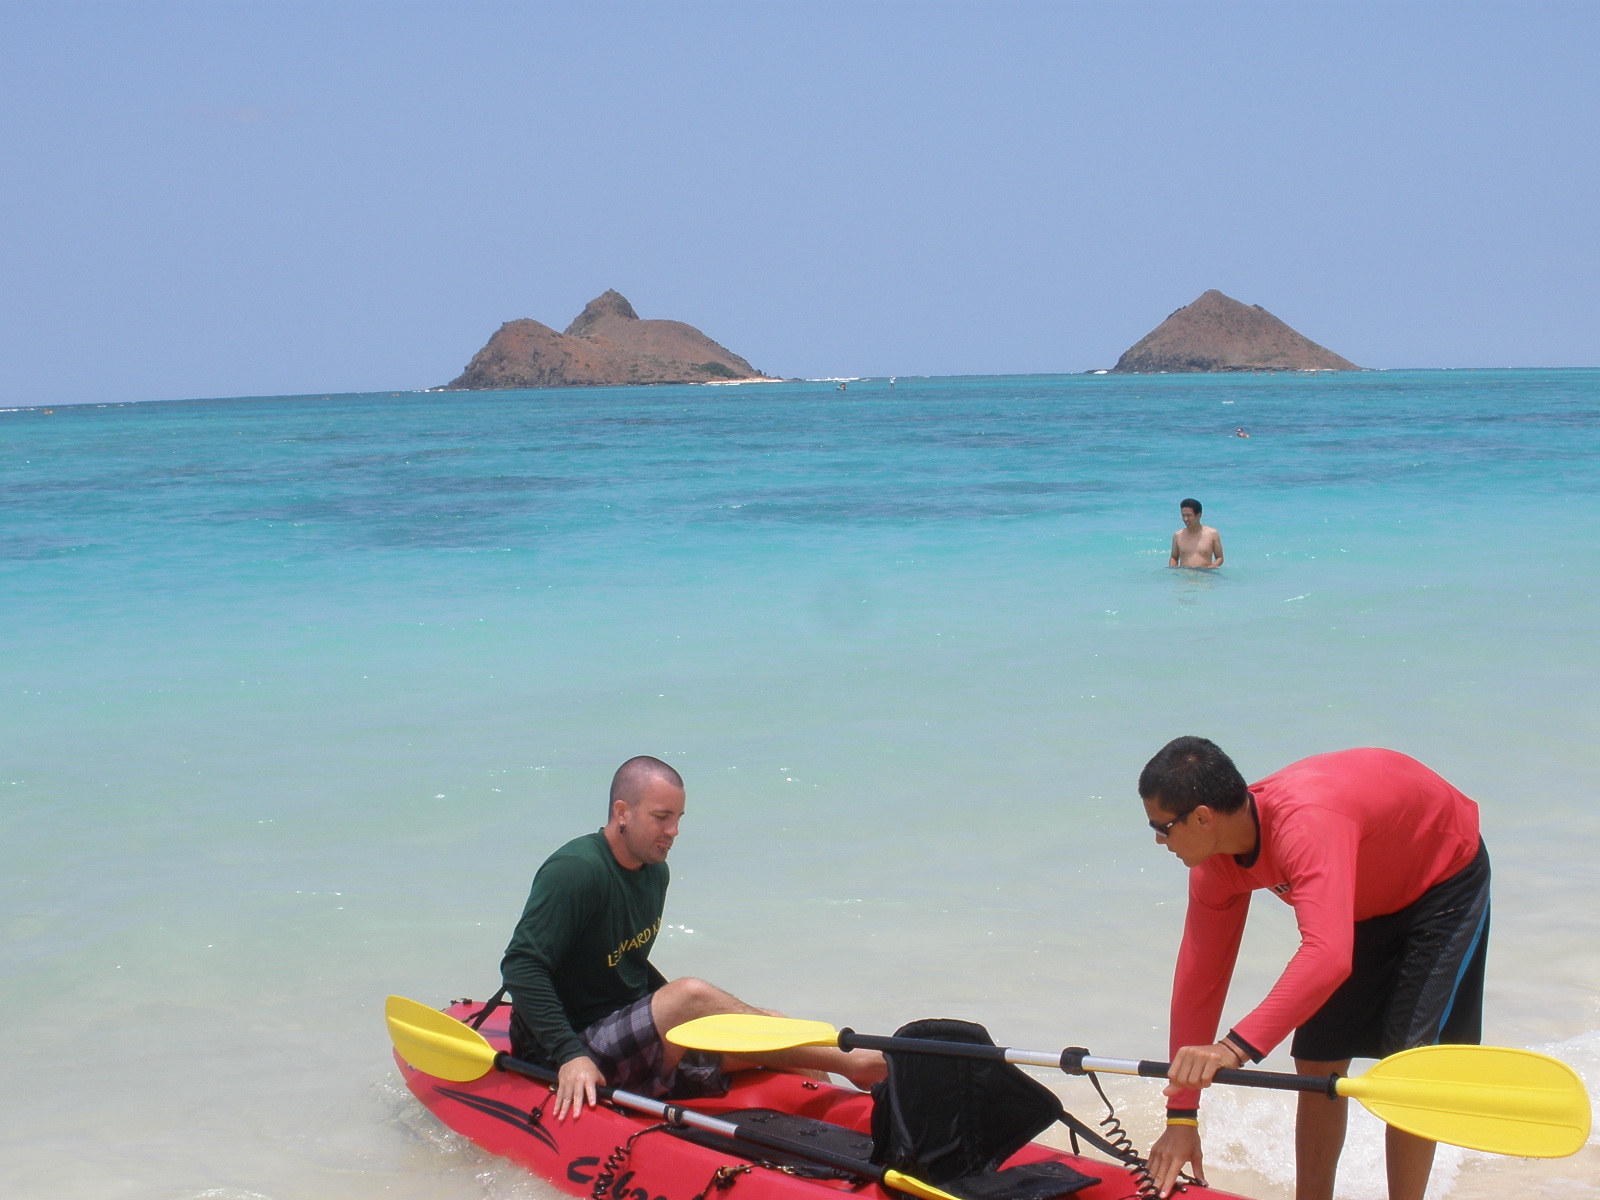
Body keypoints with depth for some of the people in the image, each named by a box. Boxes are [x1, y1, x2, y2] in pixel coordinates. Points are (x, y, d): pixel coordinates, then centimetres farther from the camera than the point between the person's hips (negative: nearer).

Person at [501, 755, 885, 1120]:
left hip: (633, 1034, 9)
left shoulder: (654, 872, 11)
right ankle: (847, 1062, -26)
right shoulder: (576, 870, -16)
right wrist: (569, 1056, -30)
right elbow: (521, 967, -23)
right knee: (691, 995, -30)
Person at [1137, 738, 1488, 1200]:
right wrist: (1180, 1117, -10)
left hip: (1444, 879, -7)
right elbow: (1197, 982, -11)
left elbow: (1328, 954, -55)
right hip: (1364, 899, 7)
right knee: (1317, 1062, 3)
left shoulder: (1303, 823, -42)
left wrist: (1236, 1046, -62)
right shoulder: (1216, 866, -16)